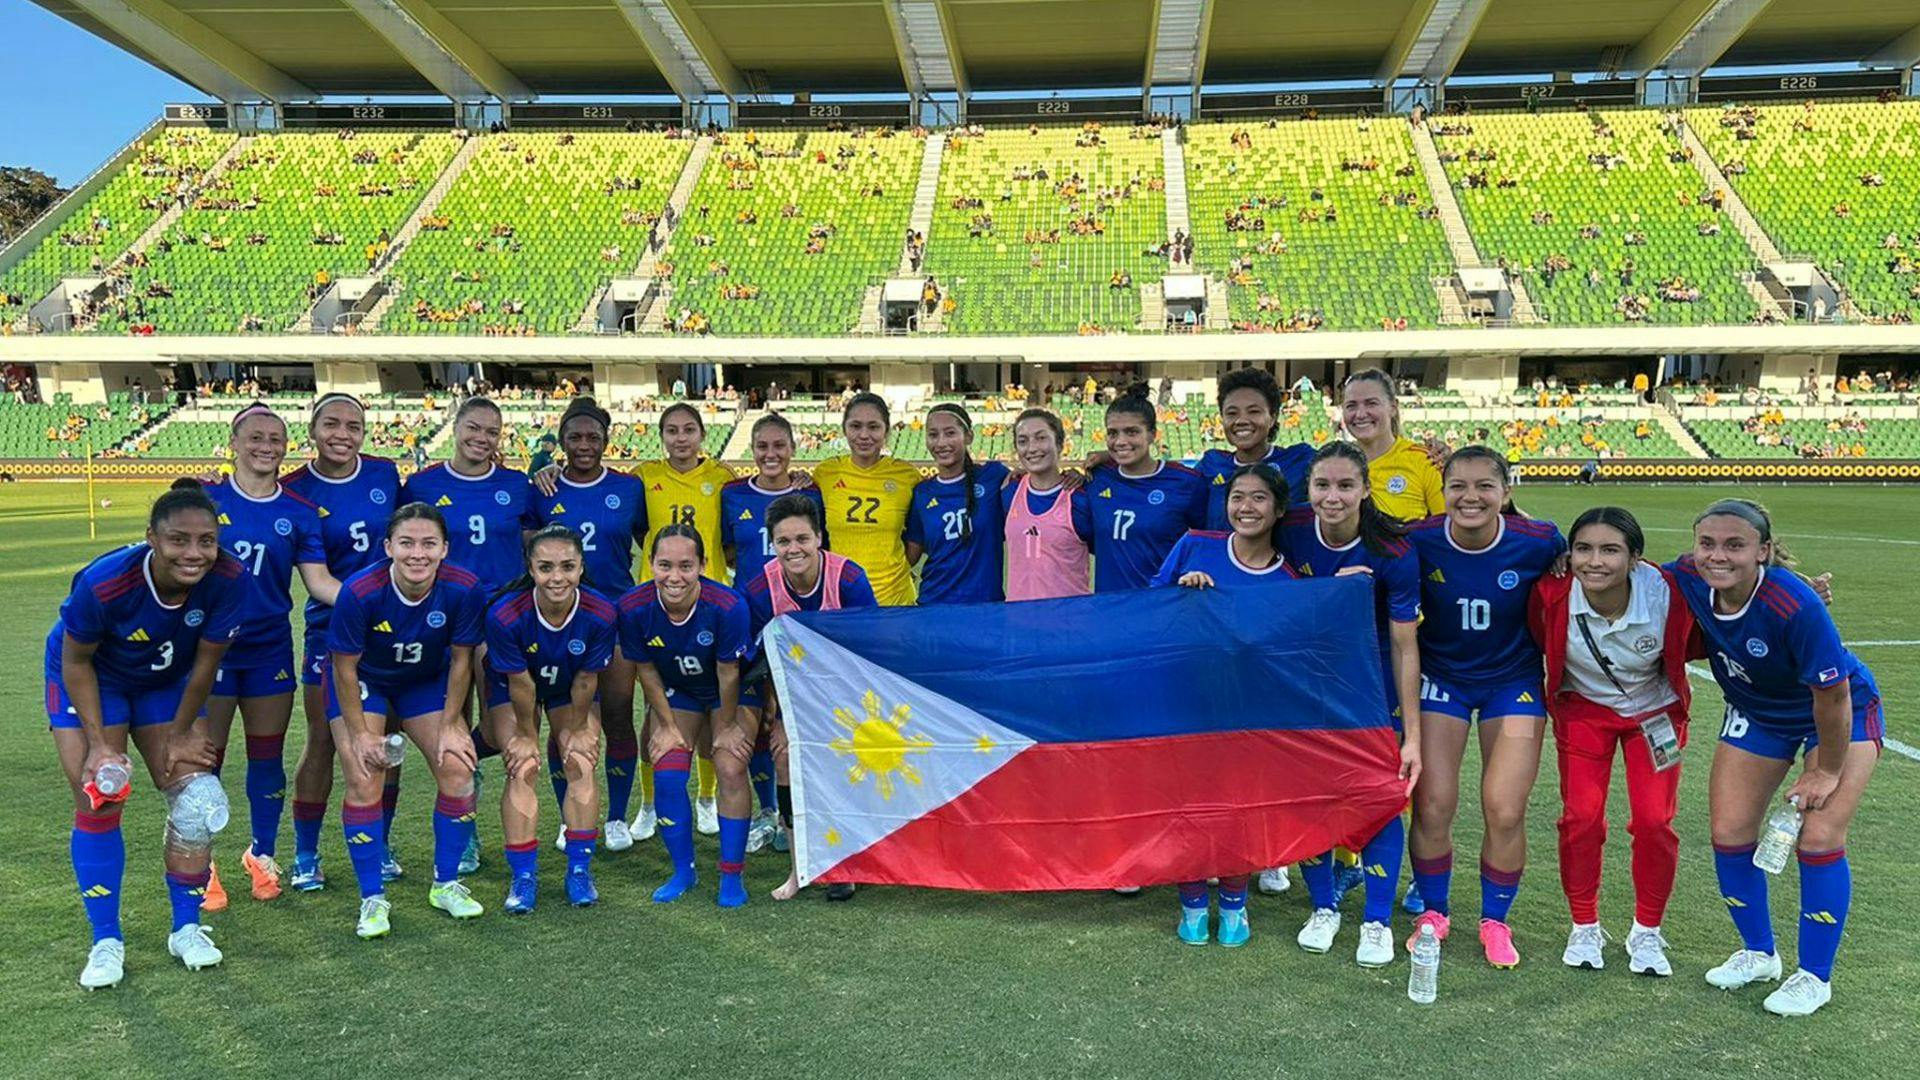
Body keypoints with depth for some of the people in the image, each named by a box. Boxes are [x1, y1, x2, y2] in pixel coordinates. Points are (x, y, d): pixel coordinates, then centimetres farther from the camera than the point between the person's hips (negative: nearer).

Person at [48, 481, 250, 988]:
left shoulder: (230, 581, -31)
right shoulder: (103, 583, -37)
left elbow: (206, 663, -16)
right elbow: (76, 661, -18)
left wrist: (180, 735, -7)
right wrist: (98, 743, -19)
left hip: (167, 682, 3)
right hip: (90, 678, -2)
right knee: (98, 805, -6)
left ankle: (187, 928, 13)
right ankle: (106, 942, 8)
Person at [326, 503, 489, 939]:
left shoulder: (464, 589, -27)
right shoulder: (360, 592, -32)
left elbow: (461, 660, -12)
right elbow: (345, 667, -19)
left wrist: (449, 726, -8)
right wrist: (360, 733, -15)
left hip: (426, 680, 2)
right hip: (363, 679, -2)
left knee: (458, 770, -6)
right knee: (364, 783, -13)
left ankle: (446, 884, 14)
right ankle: (373, 899, 4)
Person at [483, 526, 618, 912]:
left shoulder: (601, 615, -33)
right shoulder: (506, 615, -36)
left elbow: (586, 681, -18)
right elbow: (520, 684, -23)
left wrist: (576, 729, -7)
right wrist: (528, 735, -12)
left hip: (569, 691, 1)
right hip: (511, 690, -1)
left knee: (580, 763, -11)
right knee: (522, 768, -14)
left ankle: (580, 870, 0)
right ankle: (523, 876, -5)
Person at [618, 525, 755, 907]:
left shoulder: (727, 606, -35)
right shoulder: (634, 608, -26)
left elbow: (728, 673, -21)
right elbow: (646, 670, -10)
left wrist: (727, 727, -10)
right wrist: (667, 725, -4)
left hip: (733, 691, -2)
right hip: (675, 692, 3)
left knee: (732, 772, -12)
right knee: (667, 777, -7)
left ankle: (732, 875, 3)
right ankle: (683, 872, 12)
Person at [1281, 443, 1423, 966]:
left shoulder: (1393, 553, -24)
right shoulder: (1291, 531, -17)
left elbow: (1405, 648, -18)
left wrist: (1412, 735, -16)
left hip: (1373, 676, -2)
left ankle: (1378, 921, 14)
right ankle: (1323, 907, 24)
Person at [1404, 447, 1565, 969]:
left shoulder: (1539, 542, -18)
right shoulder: (1420, 541, -18)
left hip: (1514, 681, 0)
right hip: (1441, 677, 0)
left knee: (1505, 811, -4)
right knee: (1432, 805, -4)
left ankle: (1494, 920, 20)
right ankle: (1433, 912, 21)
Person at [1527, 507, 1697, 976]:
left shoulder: (1668, 594, -31)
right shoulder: (1552, 593, -29)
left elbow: (1700, 644, -11)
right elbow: (1537, 642, -8)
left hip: (1655, 710, 0)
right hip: (1583, 708, 0)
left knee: (1654, 820, -5)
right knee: (1581, 816, -6)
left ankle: (1647, 932, 19)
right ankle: (1585, 928, 16)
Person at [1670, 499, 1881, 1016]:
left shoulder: (1794, 605, -38)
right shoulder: (1688, 579, -24)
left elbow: (1832, 693, -27)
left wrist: (1827, 770, -16)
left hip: (1842, 714, -5)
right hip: (1756, 714, 5)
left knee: (1819, 838, -11)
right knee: (1730, 834, 2)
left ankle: (1815, 976, 9)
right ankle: (1758, 953, 24)